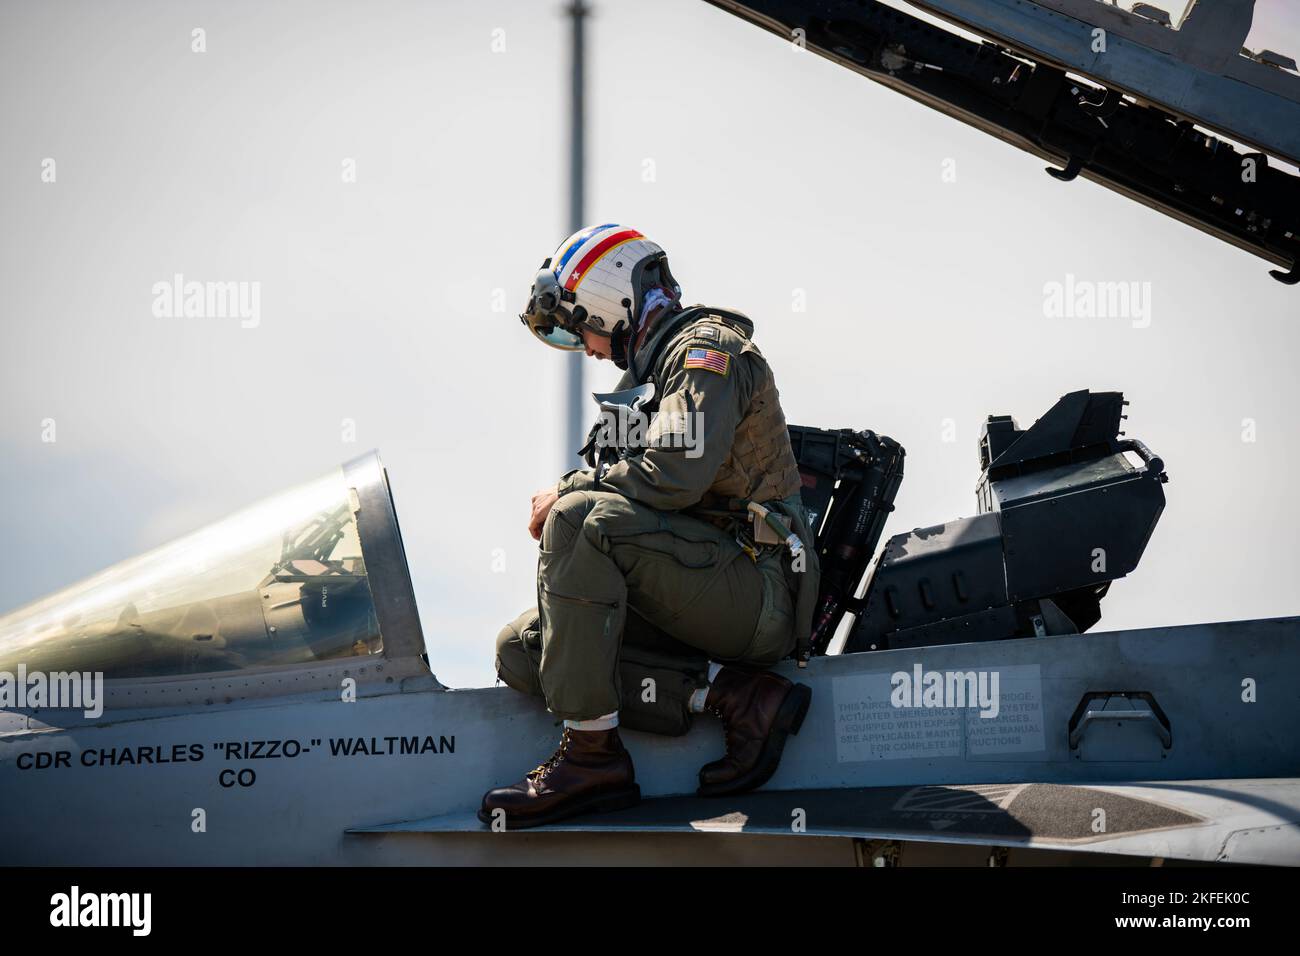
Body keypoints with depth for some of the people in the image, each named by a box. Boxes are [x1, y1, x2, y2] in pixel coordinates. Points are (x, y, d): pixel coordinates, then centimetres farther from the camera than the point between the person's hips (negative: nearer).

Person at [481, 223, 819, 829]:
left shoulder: (707, 349, -6)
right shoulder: (647, 373, 25)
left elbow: (675, 477, -21)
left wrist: (565, 495, -9)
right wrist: (568, 496, 3)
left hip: (757, 592, -10)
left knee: (582, 518, -29)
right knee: (520, 652, -2)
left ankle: (591, 755, -26)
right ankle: (731, 695, -11)